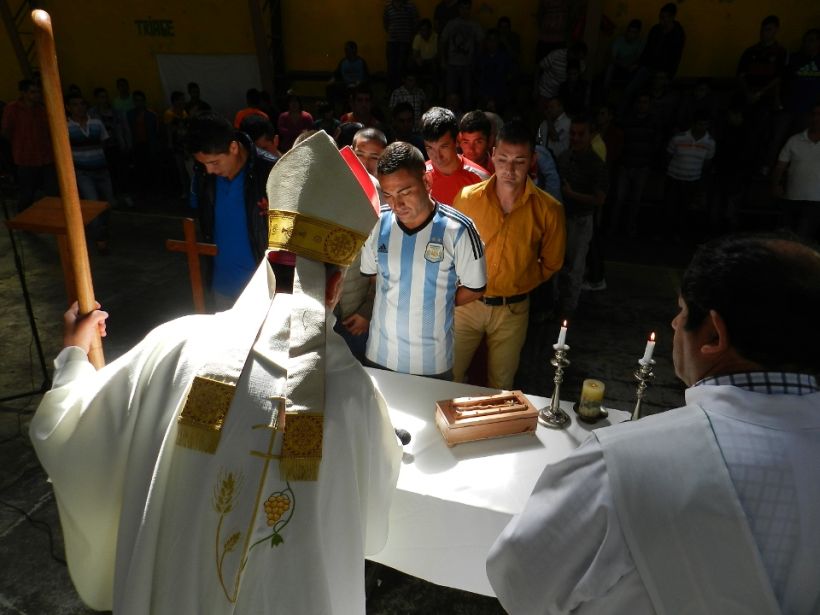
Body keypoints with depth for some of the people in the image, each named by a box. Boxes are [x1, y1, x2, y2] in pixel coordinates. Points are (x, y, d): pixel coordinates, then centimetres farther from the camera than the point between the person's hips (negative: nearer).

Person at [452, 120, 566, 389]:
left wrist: (519, 284, -1)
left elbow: (550, 264, 3)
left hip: (512, 309, 0)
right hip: (467, 303, 1)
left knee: (501, 386, 18)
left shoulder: (548, 210, -12)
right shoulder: (467, 197, -9)